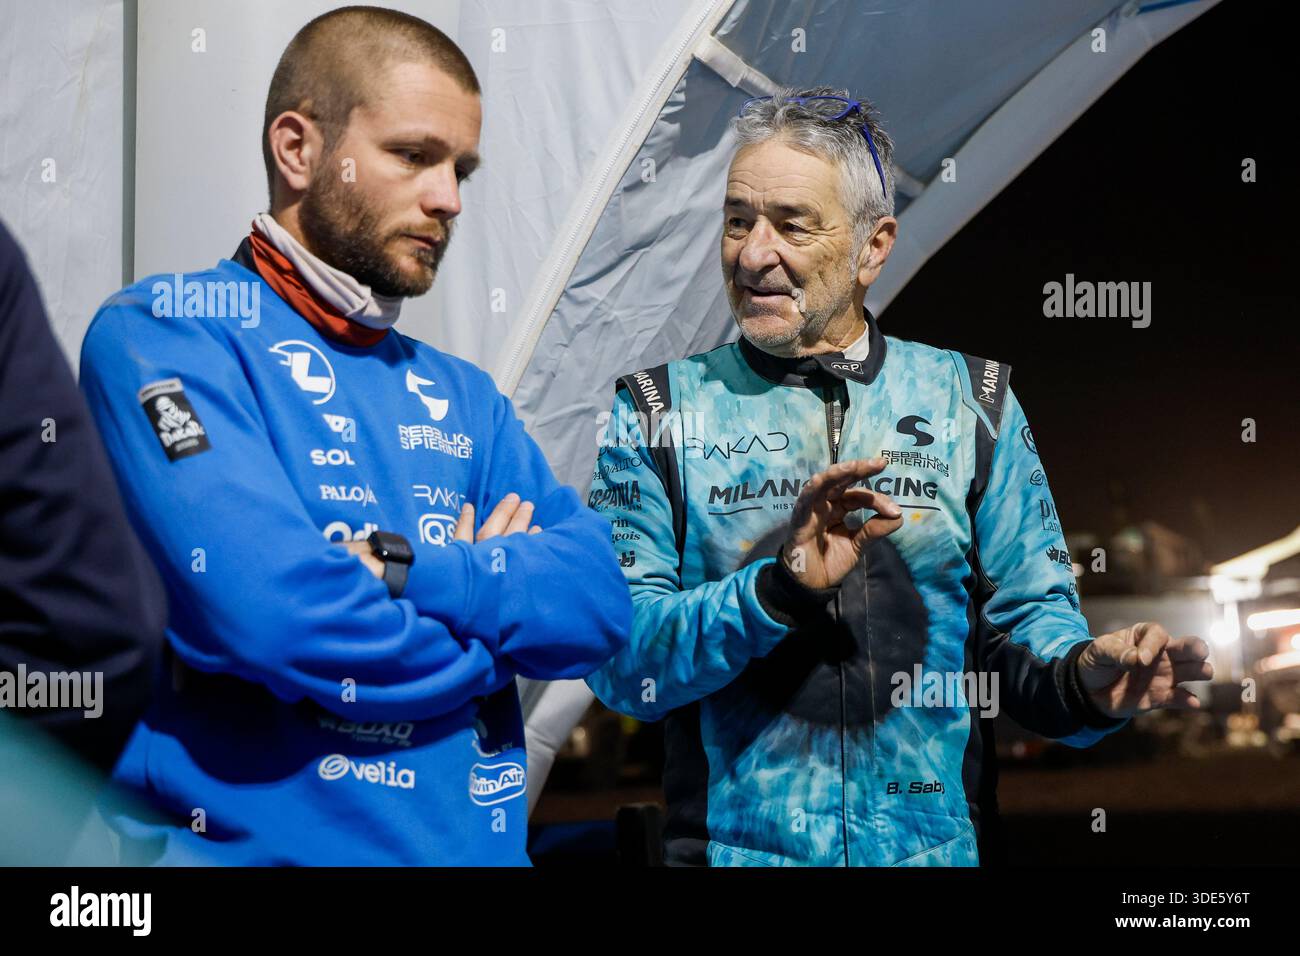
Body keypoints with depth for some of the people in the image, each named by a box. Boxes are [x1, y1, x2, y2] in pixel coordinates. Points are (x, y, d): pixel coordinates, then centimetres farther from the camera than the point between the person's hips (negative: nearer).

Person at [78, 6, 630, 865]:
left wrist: (402, 571, -18)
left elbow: (600, 601, -2)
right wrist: (504, 608, -7)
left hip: (473, 842, 6)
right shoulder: (163, 334, -9)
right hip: (251, 840, -6)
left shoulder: (463, 398, 11)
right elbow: (277, 617, -23)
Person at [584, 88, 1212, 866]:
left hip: (937, 843, 1)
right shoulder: (660, 410, 0)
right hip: (733, 842, -1)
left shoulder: (973, 401, 4)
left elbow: (1028, 623, 2)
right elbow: (622, 662, -8)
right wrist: (779, 589, -23)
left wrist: (1084, 680, -19)